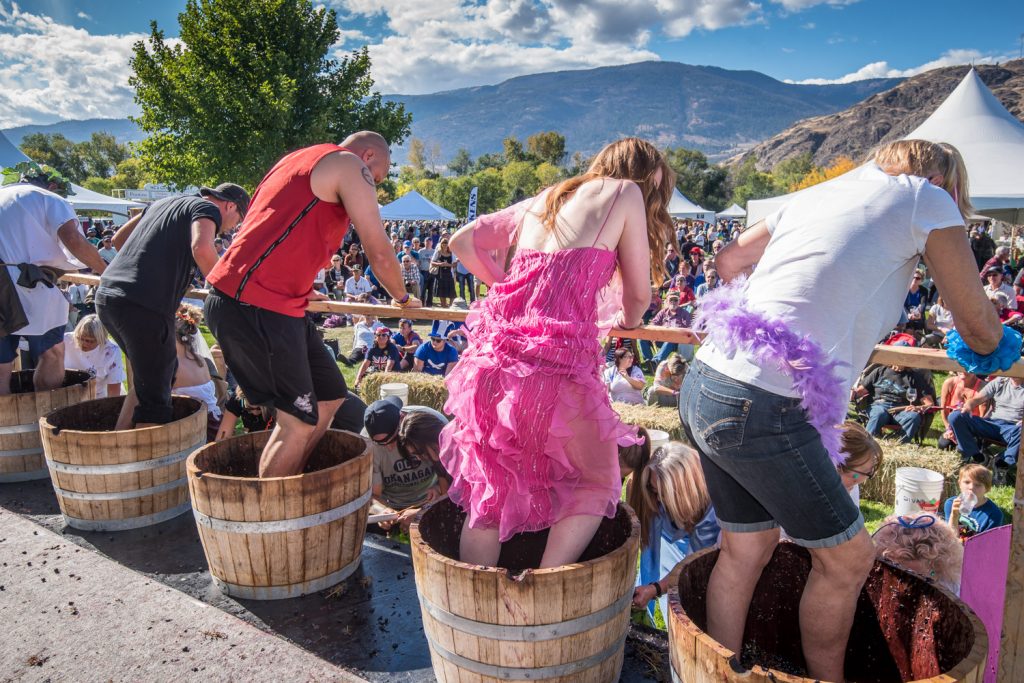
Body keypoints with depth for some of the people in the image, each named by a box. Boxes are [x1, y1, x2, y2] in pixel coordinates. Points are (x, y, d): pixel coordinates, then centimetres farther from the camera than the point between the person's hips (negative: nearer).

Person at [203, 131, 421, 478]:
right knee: (299, 422, -6)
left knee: (330, 397, 14)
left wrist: (298, 291, 42)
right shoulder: (349, 164, -3)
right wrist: (403, 297, 13)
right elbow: (379, 253, -4)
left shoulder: (301, 161, 26)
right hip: (253, 306, -10)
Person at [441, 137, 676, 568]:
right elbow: (639, 295, 12)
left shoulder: (545, 198, 25)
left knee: (488, 492, 18)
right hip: (556, 357, -6)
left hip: (492, 351, 6)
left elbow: (462, 242, 26)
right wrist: (626, 321, 34)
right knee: (596, 484, 15)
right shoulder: (625, 192, 9)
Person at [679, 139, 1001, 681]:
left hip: (703, 386, 8)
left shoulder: (815, 194, 21)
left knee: (745, 548, 20)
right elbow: (980, 329, 12)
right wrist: (990, 349, 35)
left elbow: (726, 261, 29)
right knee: (848, 558, 14)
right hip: (762, 410, -7)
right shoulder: (927, 197, 4)